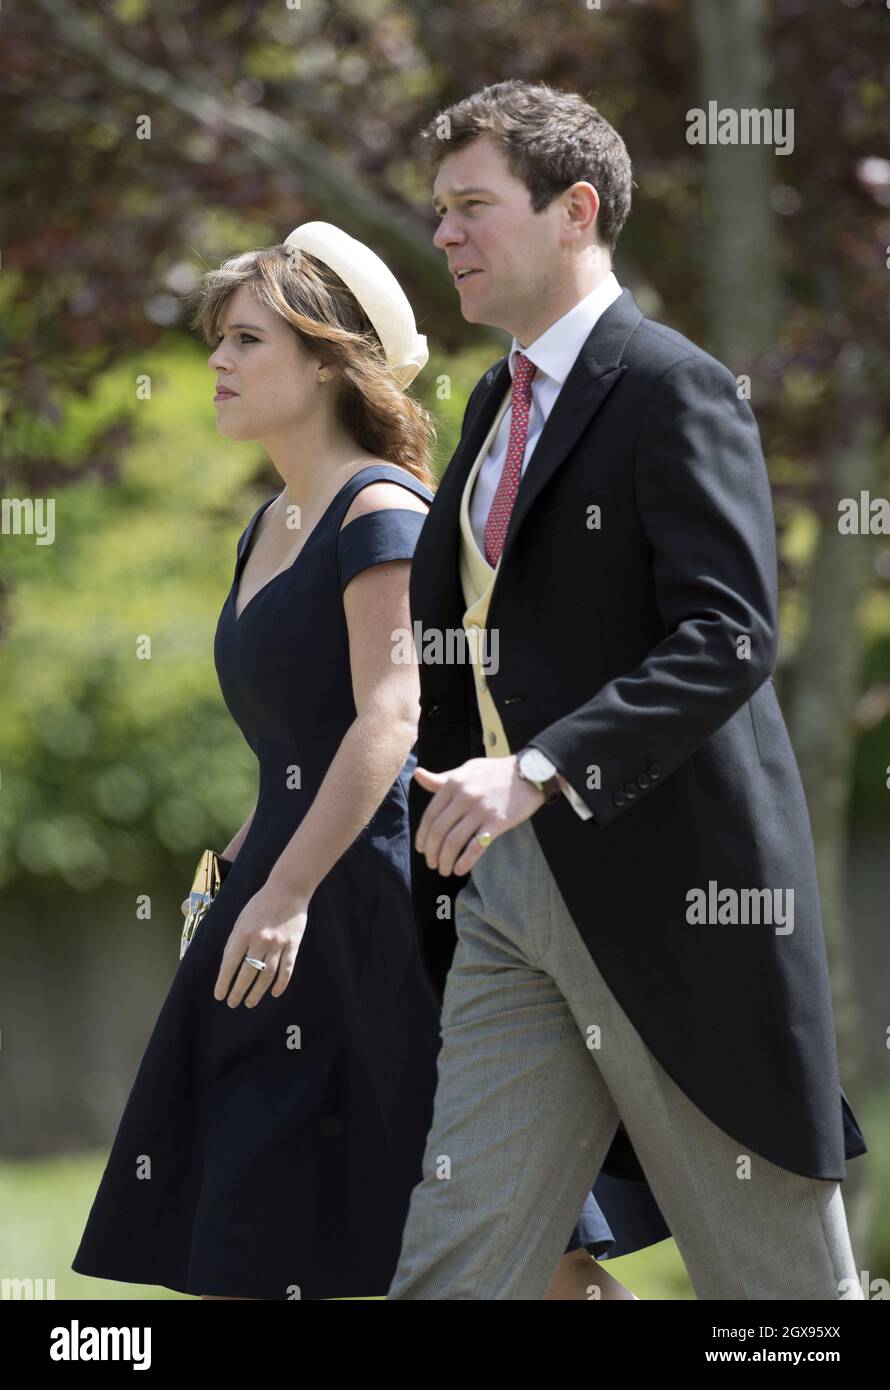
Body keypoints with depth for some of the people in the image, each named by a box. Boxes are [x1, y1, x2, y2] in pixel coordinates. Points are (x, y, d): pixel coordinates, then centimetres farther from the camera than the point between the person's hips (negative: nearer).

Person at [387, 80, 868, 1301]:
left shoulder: (674, 389, -10)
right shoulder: (499, 403, 18)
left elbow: (727, 638, -20)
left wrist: (536, 772, -29)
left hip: (668, 880, -8)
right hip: (510, 891, 8)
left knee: (775, 1275, 2)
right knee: (455, 1260, 2)